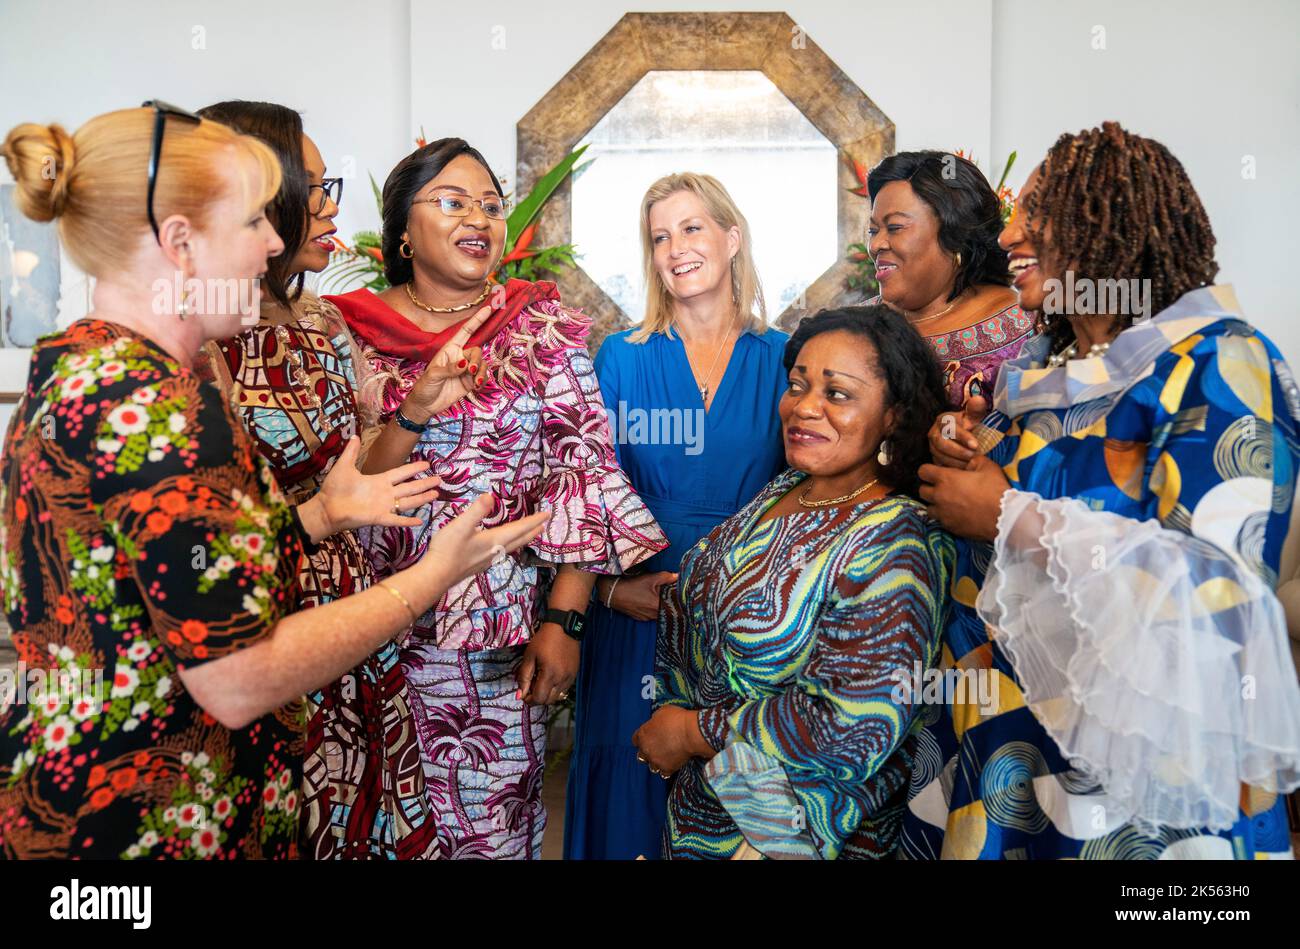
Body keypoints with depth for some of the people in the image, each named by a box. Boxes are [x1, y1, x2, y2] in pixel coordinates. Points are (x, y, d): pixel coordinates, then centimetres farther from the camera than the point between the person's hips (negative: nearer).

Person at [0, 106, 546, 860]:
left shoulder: (67, 373, 5)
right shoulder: (163, 407, -25)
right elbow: (239, 681, -25)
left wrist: (322, 512, 8)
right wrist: (434, 575, -17)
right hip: (146, 825, -9)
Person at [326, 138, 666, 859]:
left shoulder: (543, 325, 2)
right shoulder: (349, 331, 2)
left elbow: (582, 466, -4)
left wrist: (563, 620, -10)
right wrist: (414, 413, -21)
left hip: (504, 631, 0)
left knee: (498, 820, 8)